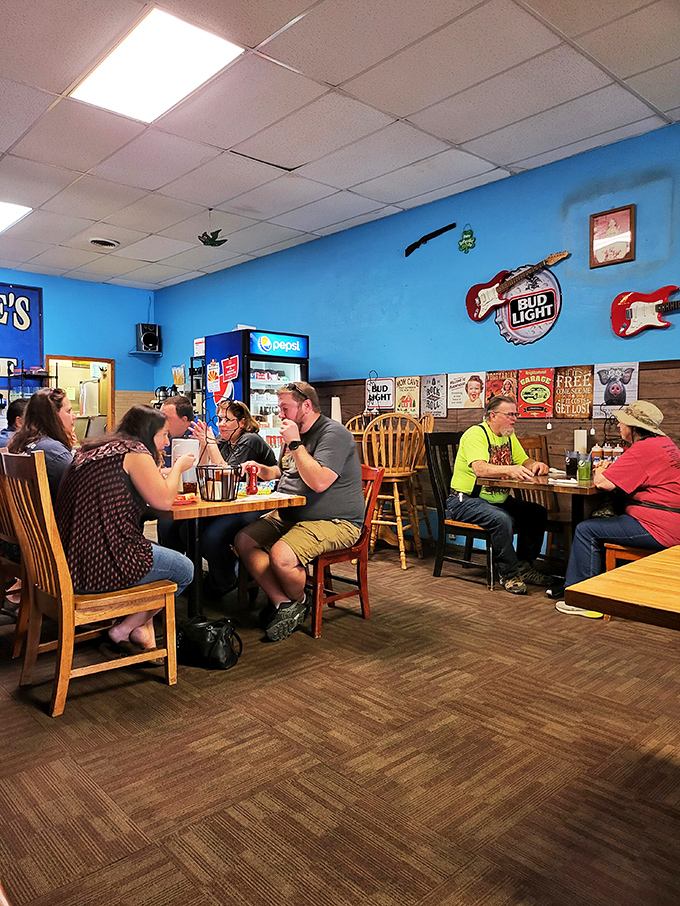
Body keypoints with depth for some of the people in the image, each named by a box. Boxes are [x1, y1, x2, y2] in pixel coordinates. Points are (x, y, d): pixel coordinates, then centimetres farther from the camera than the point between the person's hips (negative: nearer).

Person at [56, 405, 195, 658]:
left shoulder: (94, 449, 19)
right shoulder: (134, 451, -9)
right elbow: (163, 500, -9)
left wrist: (171, 471, 24)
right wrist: (178, 466, 8)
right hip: (101, 565, -10)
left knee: (154, 550, 29)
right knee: (184, 569, 7)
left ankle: (143, 631, 21)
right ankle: (123, 631, 14)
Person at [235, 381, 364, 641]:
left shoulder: (333, 434, -14)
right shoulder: (296, 433, 16)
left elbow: (319, 482, -28)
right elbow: (284, 472, 33)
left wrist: (295, 444, -20)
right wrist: (262, 469, 11)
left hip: (335, 521, -9)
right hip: (289, 516, 10)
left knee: (281, 556, -30)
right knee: (244, 540, -5)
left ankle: (298, 602, 3)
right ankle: (282, 603, -6)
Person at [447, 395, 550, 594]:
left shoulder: (508, 437, 13)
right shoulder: (476, 434, -16)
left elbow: (525, 462, 14)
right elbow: (479, 469, -31)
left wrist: (536, 465, -10)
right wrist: (510, 470, -46)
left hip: (497, 499, 9)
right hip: (465, 501, -9)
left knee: (537, 513, -5)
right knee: (502, 518, -33)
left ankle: (524, 566, 7)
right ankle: (509, 574, -15)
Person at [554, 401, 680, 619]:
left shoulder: (644, 449, -18)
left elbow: (604, 483, -22)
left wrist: (599, 471, 2)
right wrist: (608, 468, 7)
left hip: (656, 529, -11)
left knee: (586, 530, -7)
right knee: (599, 522, 21)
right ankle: (573, 585, 25)